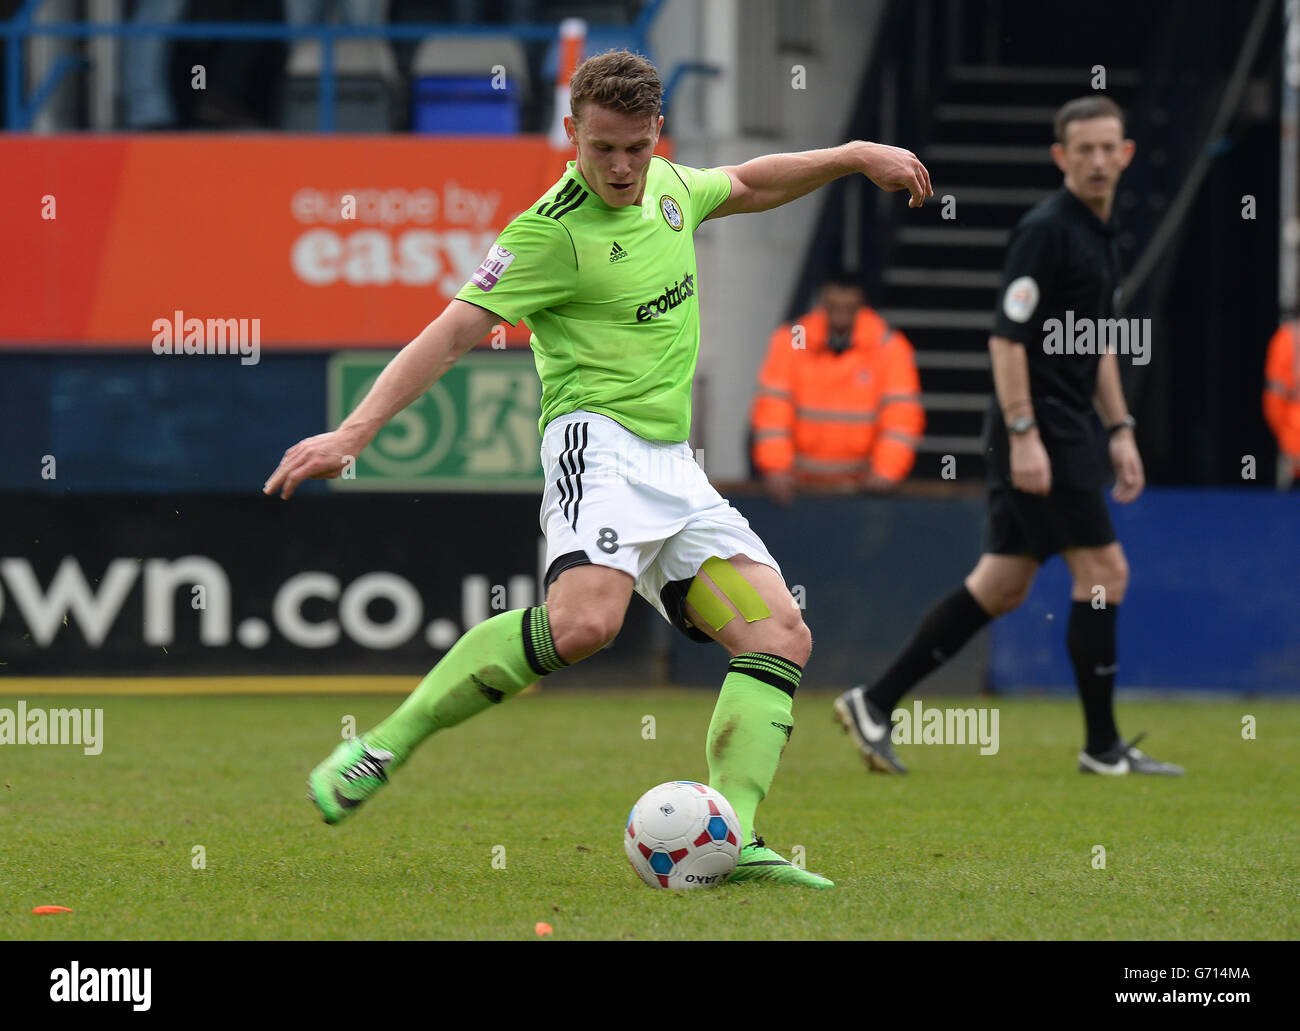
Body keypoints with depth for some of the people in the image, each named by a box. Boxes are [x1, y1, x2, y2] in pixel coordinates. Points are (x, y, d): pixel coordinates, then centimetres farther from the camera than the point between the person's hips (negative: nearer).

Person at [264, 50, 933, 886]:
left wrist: (854, 156, 32)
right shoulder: (553, 232, -11)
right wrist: (353, 433, -22)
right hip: (599, 439, -8)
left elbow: (745, 185, 35)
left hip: (673, 464, 9)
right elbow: (453, 332, -15)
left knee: (781, 636, -6)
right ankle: (382, 751, -25)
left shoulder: (668, 187, 12)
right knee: (583, 620, -34)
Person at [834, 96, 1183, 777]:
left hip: (1064, 427, 10)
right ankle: (1102, 745, 0)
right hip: (1037, 426, -10)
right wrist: (1024, 434, -23)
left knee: (1002, 585, 9)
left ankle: (875, 702, 11)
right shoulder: (1045, 230, -13)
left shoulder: (1101, 234, 17)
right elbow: (1007, 336, -18)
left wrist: (1120, 431, 22)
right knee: (1103, 570, -7)